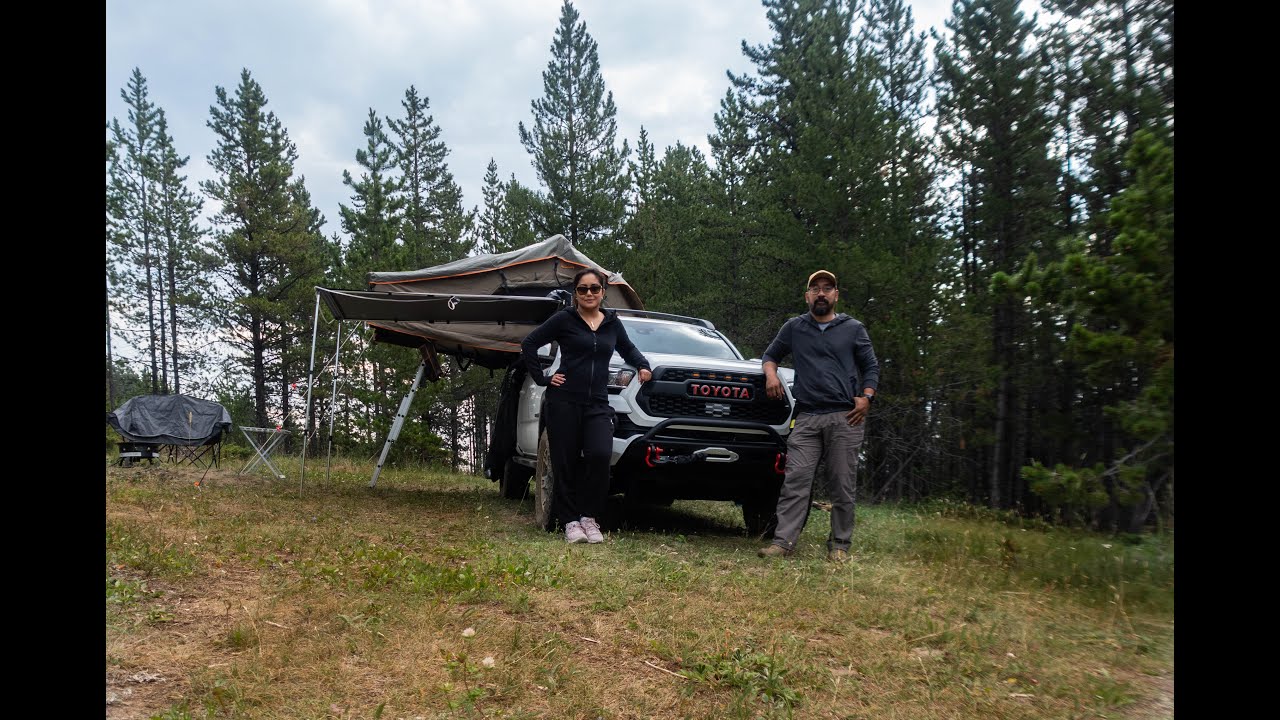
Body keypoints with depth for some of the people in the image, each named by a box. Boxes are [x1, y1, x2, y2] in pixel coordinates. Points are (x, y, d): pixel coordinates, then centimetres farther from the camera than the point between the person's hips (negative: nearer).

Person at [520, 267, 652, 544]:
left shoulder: (612, 322, 12)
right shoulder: (564, 319, 1)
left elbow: (628, 348, 31)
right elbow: (529, 344, 2)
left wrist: (642, 365, 14)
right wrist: (542, 378, -2)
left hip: (597, 403, 2)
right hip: (564, 401, -2)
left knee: (600, 456, -18)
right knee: (565, 463, -1)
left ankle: (589, 516, -3)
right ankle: (570, 521, 10)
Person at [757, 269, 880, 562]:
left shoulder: (854, 329, 14)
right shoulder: (794, 328, 16)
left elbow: (871, 367, 15)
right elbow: (770, 355, 25)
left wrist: (866, 397, -2)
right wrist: (771, 374, 3)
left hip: (845, 418, -1)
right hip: (806, 418, 1)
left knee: (842, 485, 0)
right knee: (795, 480, -9)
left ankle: (839, 545, 8)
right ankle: (784, 540, -11)